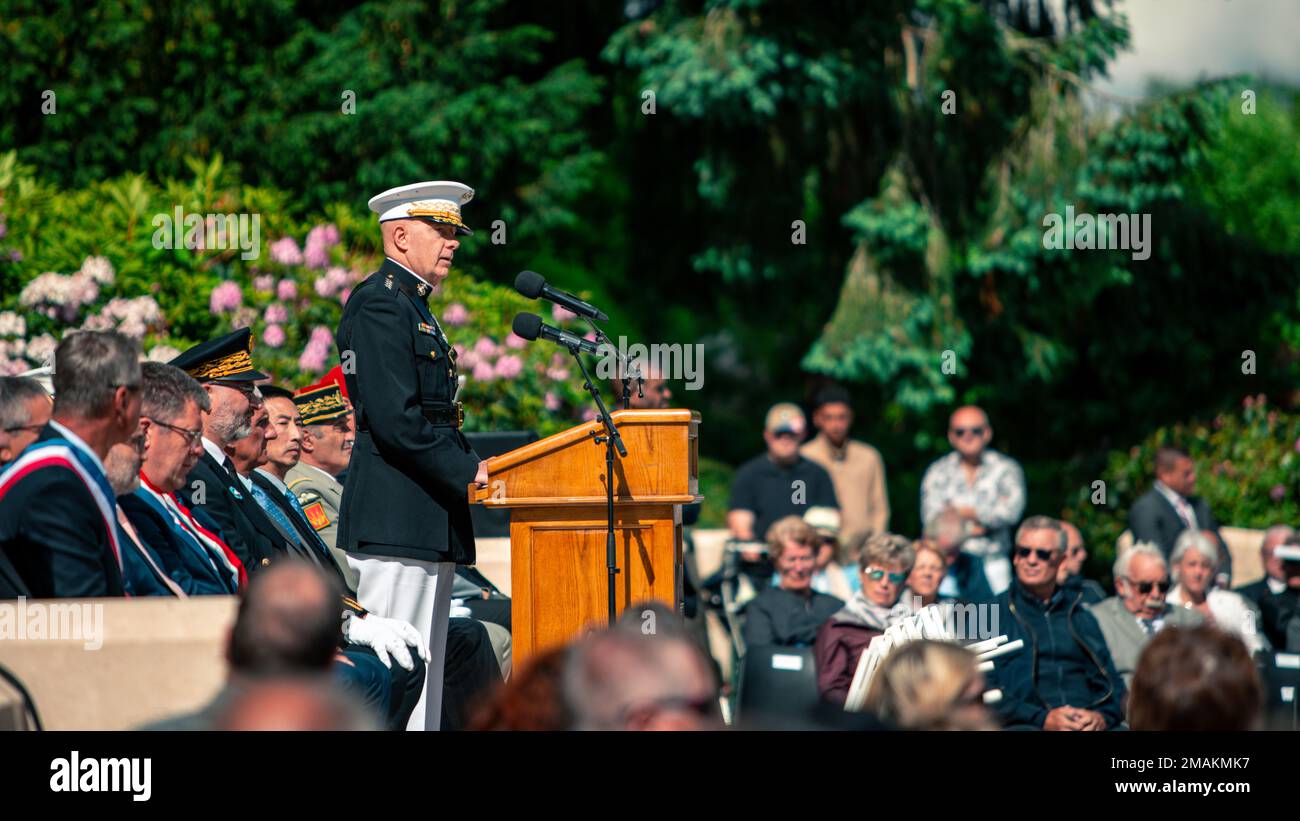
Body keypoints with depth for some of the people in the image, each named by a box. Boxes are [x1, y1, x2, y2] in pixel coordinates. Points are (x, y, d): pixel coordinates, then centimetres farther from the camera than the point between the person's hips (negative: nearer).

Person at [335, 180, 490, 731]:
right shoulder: (379, 303, -10)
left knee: (424, 678, 9)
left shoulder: (414, 308, 21)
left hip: (431, 528, 10)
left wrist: (474, 468, 10)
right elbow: (395, 418, -19)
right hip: (395, 521, -10)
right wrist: (468, 472, -15)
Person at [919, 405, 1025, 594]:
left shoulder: (1005, 469, 6)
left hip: (993, 564, 0)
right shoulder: (938, 472, 8)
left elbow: (1012, 511, -10)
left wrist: (965, 512, -3)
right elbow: (931, 519, -5)